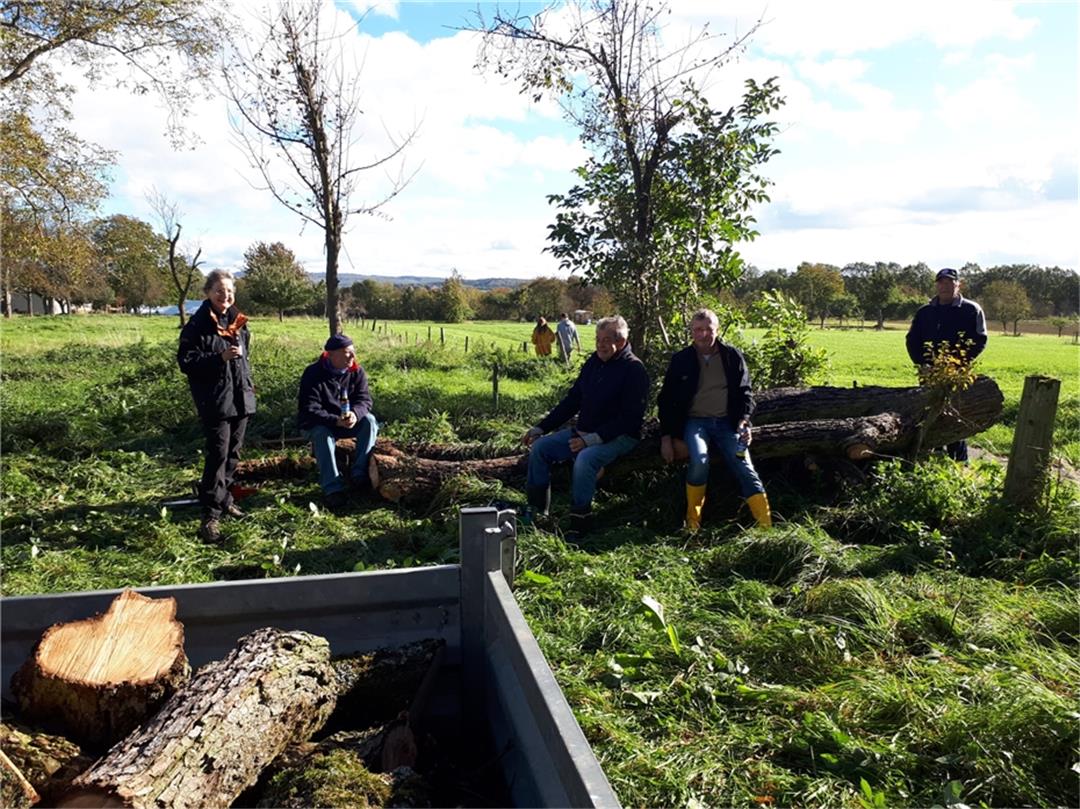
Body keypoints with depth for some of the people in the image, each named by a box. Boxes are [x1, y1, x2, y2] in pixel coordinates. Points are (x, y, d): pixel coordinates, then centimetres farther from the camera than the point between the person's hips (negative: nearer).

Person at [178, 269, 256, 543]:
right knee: (217, 454, -10)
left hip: (241, 398, 7)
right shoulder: (197, 325, -9)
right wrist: (219, 358, -24)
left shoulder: (238, 322, 11)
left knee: (233, 453, 14)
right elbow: (185, 362, -13)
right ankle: (211, 514, -6)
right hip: (215, 401, -7)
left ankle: (224, 498, 29)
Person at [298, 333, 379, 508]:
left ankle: (360, 474, -22)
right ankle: (332, 488, -38)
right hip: (317, 425, -4)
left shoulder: (356, 372, -8)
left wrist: (355, 414, -38)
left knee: (369, 421, -23)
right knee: (323, 434, -36)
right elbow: (308, 410, -26)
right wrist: (335, 421, -42)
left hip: (347, 421, 4)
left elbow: (364, 399, -13)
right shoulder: (313, 374, -21)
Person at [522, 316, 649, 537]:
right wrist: (541, 427, 7)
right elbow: (572, 400, 14)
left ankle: (578, 525, -25)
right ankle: (536, 513, -2)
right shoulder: (593, 362, 10)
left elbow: (630, 418, -18)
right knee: (539, 447, -7)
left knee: (585, 458, -36)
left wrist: (594, 438, -26)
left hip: (619, 436, -7)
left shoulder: (634, 369, -11)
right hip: (584, 432, 8)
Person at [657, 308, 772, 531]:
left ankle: (766, 526, -10)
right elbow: (666, 401, 7)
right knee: (699, 461, -30)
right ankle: (693, 520, -11)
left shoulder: (733, 356, 5)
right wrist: (666, 437, 0)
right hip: (695, 421, -2)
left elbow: (744, 393, 12)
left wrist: (743, 421, -6)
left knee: (745, 468, -14)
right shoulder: (681, 360, 3)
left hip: (726, 422, 2)